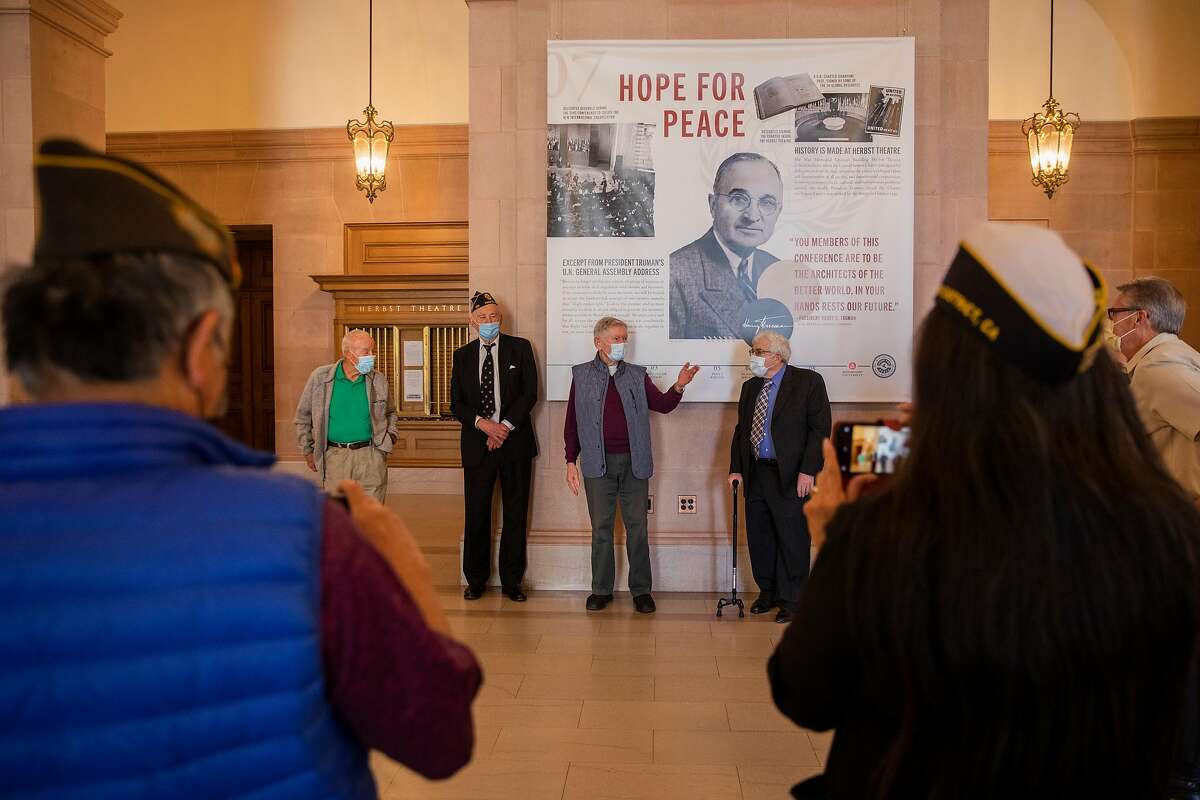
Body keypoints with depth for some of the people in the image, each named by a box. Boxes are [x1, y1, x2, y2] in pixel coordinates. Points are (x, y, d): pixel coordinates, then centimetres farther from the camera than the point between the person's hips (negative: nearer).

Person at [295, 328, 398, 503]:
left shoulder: (379, 380, 4)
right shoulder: (320, 377, -1)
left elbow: (390, 412, 23)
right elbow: (303, 415, 10)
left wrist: (390, 436, 8)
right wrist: (308, 451, 10)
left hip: (371, 456, 1)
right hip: (335, 456, -1)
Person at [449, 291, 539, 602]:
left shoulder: (520, 348, 4)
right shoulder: (462, 355, 10)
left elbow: (530, 394, -2)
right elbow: (456, 404, 6)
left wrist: (505, 427, -11)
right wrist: (483, 423, -11)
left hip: (515, 441, -1)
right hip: (477, 444, 1)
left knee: (516, 513, 4)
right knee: (476, 514, 3)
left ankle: (511, 581, 14)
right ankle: (476, 580, 17)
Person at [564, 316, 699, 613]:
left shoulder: (637, 375, 11)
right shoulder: (581, 375, 7)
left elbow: (662, 405, 1)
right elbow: (571, 421, 7)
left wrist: (679, 387, -18)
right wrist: (571, 461, 1)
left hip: (634, 462, 1)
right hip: (598, 463, -1)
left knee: (637, 527, 3)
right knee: (601, 527, 4)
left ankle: (641, 590, 12)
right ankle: (601, 589, 16)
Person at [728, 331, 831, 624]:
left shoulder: (808, 382, -4)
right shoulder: (750, 387, 14)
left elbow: (821, 428, -8)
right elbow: (741, 430, 18)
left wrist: (808, 471, -15)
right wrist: (736, 468, 9)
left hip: (790, 476, -6)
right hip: (756, 474, 6)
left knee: (792, 539, -1)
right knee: (758, 536, 11)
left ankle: (790, 600, 10)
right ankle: (768, 591, 27)